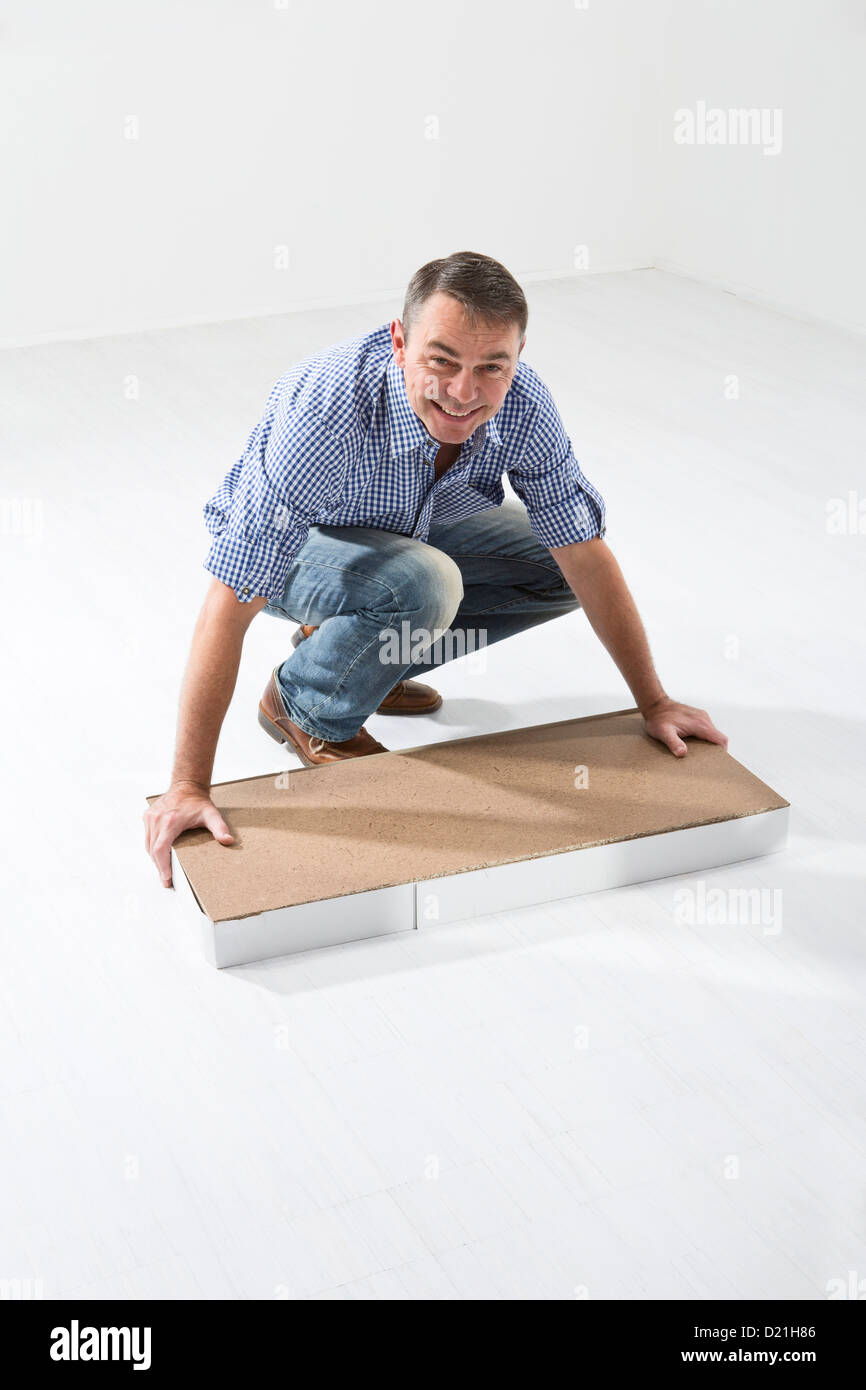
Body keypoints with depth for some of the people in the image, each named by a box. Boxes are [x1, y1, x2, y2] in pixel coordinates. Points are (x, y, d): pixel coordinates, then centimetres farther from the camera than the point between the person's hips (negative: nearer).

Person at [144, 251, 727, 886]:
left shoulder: (522, 404, -26)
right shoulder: (329, 406, -42)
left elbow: (585, 553, -14)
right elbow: (230, 606, -41)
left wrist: (654, 703, -10)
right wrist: (189, 787, -41)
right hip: (290, 545, -5)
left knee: (560, 567, -5)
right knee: (423, 584, -34)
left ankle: (373, 655, 9)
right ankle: (306, 705, -5)